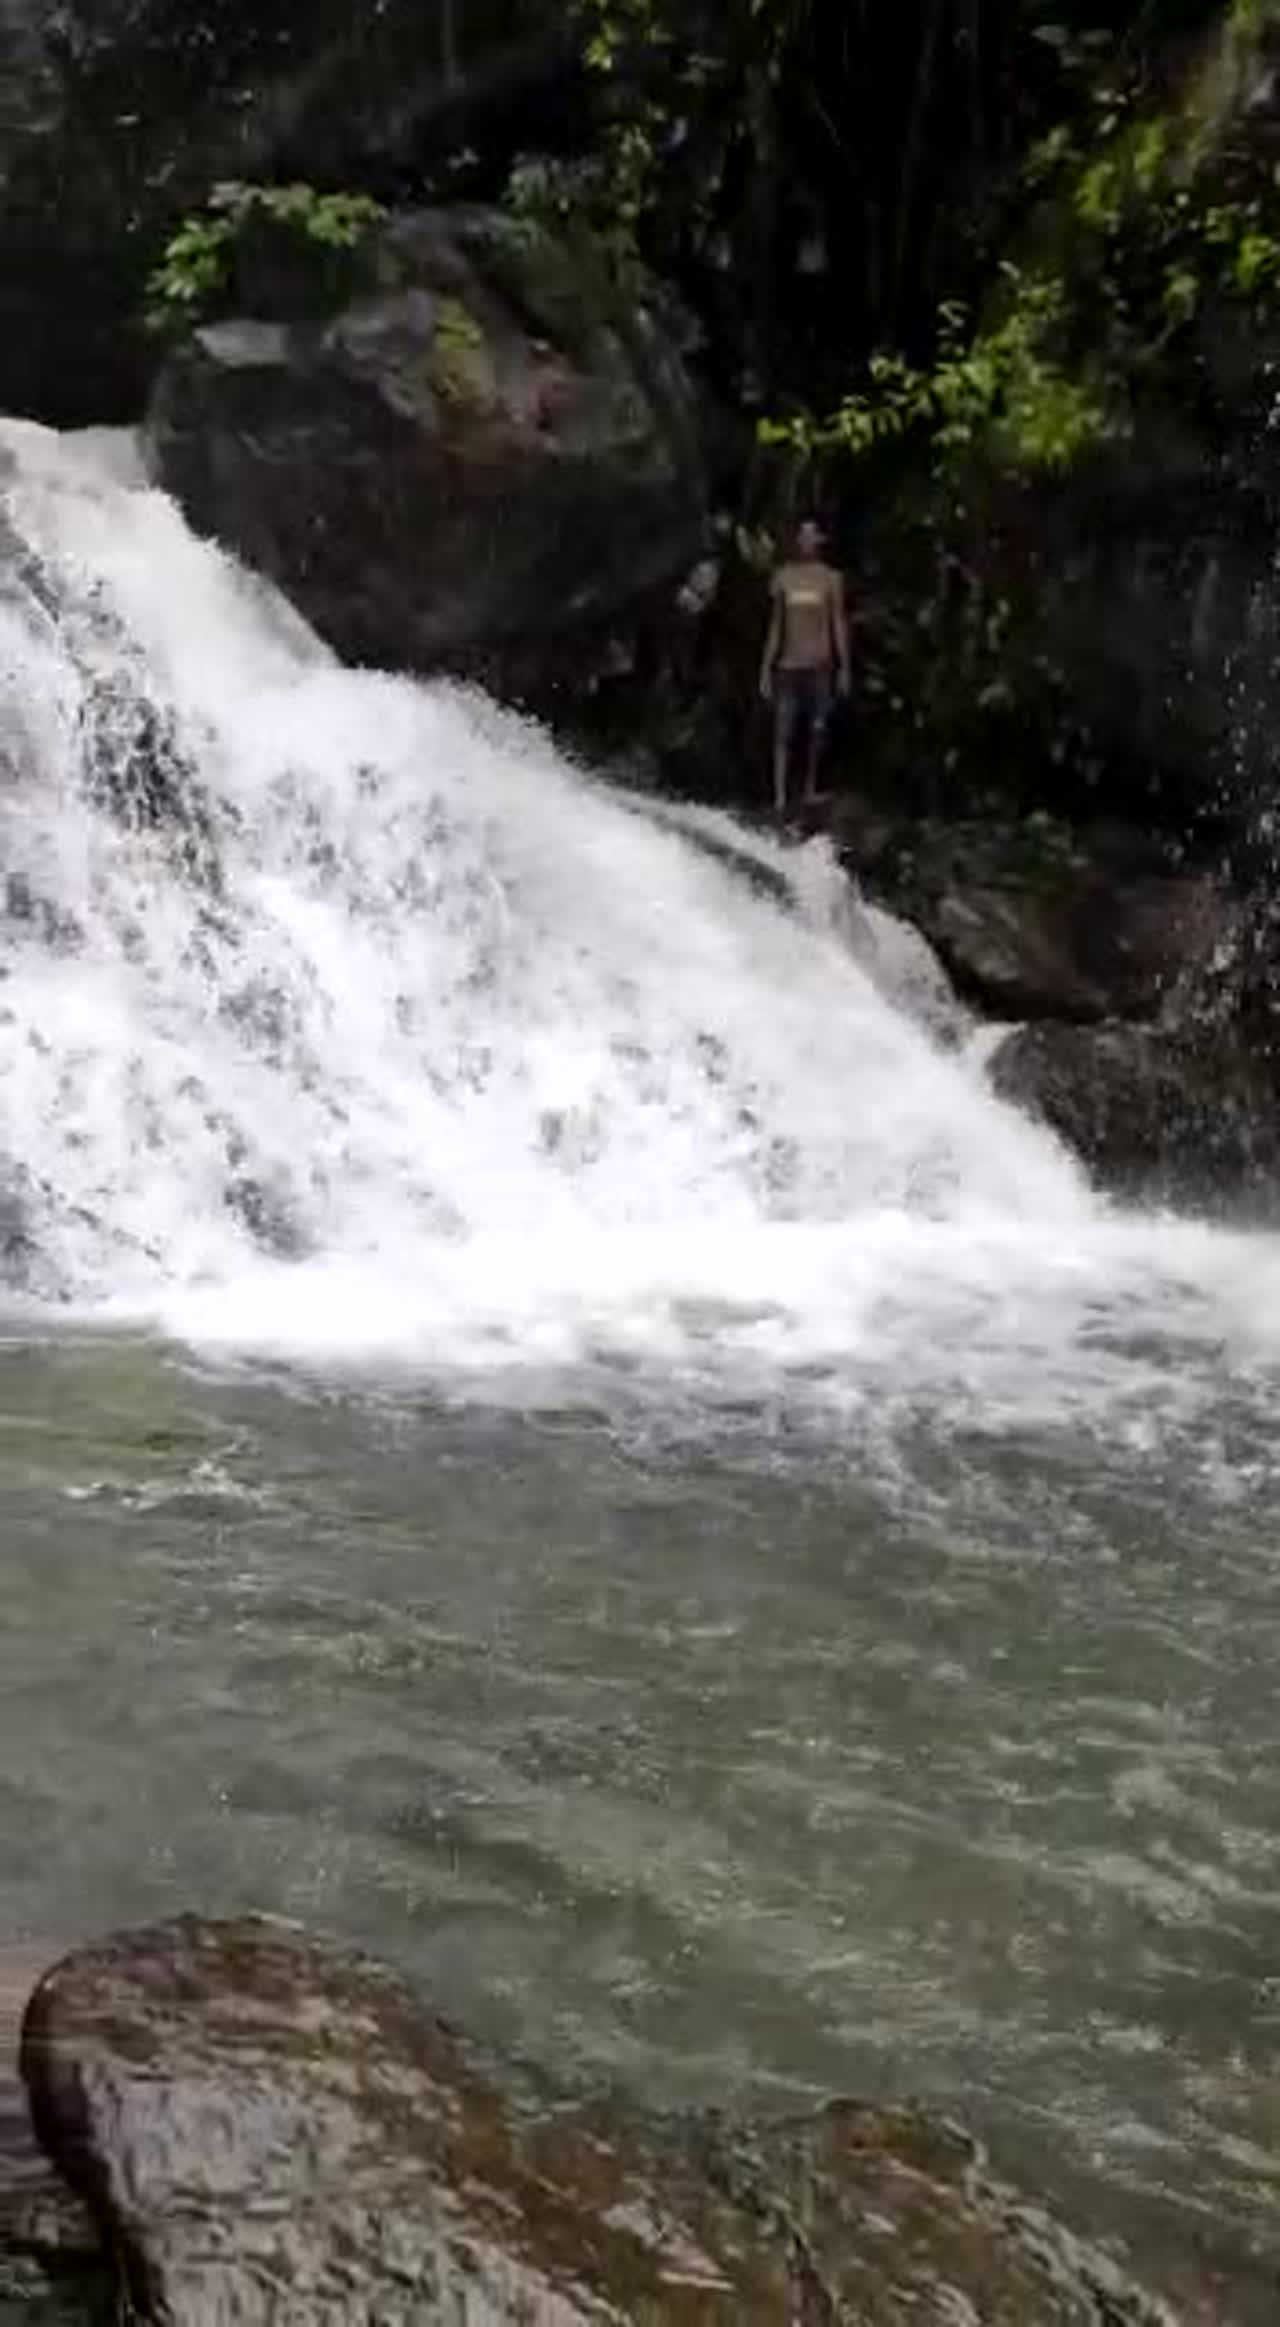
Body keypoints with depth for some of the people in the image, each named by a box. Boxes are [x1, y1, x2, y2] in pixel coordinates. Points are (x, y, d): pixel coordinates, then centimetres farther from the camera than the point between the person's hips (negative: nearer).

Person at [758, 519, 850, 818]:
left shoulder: (831, 578, 3)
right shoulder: (783, 576, 6)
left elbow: (839, 624, 4)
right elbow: (776, 625, 10)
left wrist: (844, 667, -1)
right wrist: (766, 667, 5)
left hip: (820, 666, 0)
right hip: (788, 666, 0)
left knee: (817, 731, 1)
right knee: (783, 733, -6)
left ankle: (810, 791, 14)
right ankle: (780, 798, -7)